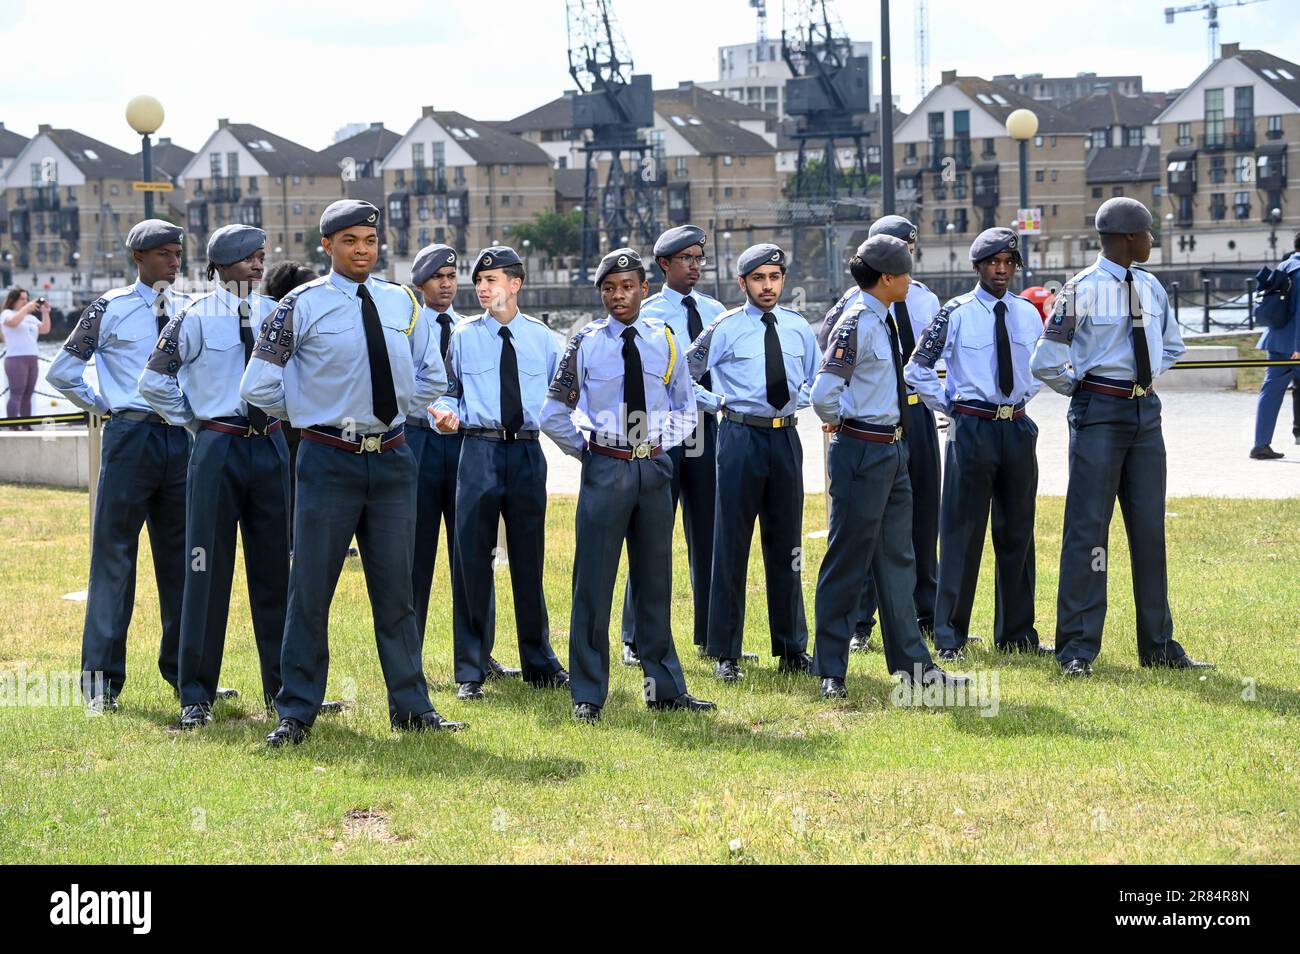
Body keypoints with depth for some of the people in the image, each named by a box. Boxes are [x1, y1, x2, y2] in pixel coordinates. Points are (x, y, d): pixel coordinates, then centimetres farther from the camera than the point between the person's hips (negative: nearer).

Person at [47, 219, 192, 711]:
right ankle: (102, 679, 2)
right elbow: (61, 371, 2)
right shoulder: (110, 310, -2)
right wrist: (104, 405, 1)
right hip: (130, 436, -4)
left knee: (181, 559, 9)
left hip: (182, 437, 4)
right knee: (114, 557, -2)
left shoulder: (191, 309, 9)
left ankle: (182, 671, 18)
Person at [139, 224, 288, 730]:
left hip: (271, 445, 4)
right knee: (208, 570, -1)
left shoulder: (275, 314, 6)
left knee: (274, 568, 10)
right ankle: (196, 695, 5)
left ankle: (281, 687, 18)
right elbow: (154, 381, -1)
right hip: (217, 447, -4)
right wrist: (194, 422, 1)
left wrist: (281, 412, 12)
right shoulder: (194, 318, -7)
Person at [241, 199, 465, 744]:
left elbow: (432, 377, 21)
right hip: (329, 460, -4)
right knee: (310, 590, 1)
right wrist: (308, 414, 4)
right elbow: (259, 386, -3)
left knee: (396, 591, 10)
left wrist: (396, 409, 10)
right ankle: (296, 715, 7)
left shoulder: (402, 302, 8)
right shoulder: (303, 306, -5)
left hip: (392, 459, 4)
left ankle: (411, 708, 17)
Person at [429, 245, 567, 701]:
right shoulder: (463, 337, 4)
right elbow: (449, 391, 7)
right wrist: (446, 412, -14)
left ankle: (539, 663, 23)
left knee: (529, 556, 10)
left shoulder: (541, 337, 6)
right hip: (479, 450, -1)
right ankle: (471, 670, 7)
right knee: (473, 557, -1)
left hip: (528, 451, 1)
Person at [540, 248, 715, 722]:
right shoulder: (586, 343, -3)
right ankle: (588, 695, 5)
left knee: (656, 580, 10)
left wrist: (662, 444, 4)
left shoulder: (665, 340, 5)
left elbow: (685, 408, 16)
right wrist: (585, 451, -1)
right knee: (594, 582, -1)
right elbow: (553, 413, 2)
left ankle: (665, 686, 18)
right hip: (604, 469, -3)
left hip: (655, 467, 3)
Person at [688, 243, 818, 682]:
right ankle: (726, 654, 6)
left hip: (786, 436, 4)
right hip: (741, 436, -4)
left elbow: (816, 377, 23)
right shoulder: (725, 329, -4)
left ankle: (792, 649, 18)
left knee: (786, 544, 10)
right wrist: (718, 402, -3)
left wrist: (800, 399, 6)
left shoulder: (798, 328, 7)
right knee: (732, 544, 0)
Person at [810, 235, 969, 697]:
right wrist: (839, 421, -7)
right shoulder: (856, 325, -19)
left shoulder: (886, 319, 10)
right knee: (848, 560, -2)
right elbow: (823, 393, -25)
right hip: (862, 452, -9)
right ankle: (831, 671, 6)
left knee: (897, 559, 14)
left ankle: (912, 662, 22)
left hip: (892, 449, 9)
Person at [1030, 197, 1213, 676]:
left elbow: (1172, 345, 25)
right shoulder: (1082, 290, -11)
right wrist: (1083, 390, 0)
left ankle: (1159, 645, 19)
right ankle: (1077, 649, 0)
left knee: (1149, 527, 11)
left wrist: (1149, 377, 12)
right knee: (1088, 525, -4)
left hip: (1146, 411, 6)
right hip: (1099, 414, -6)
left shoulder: (1152, 288, 8)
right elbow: (1046, 362, -9)